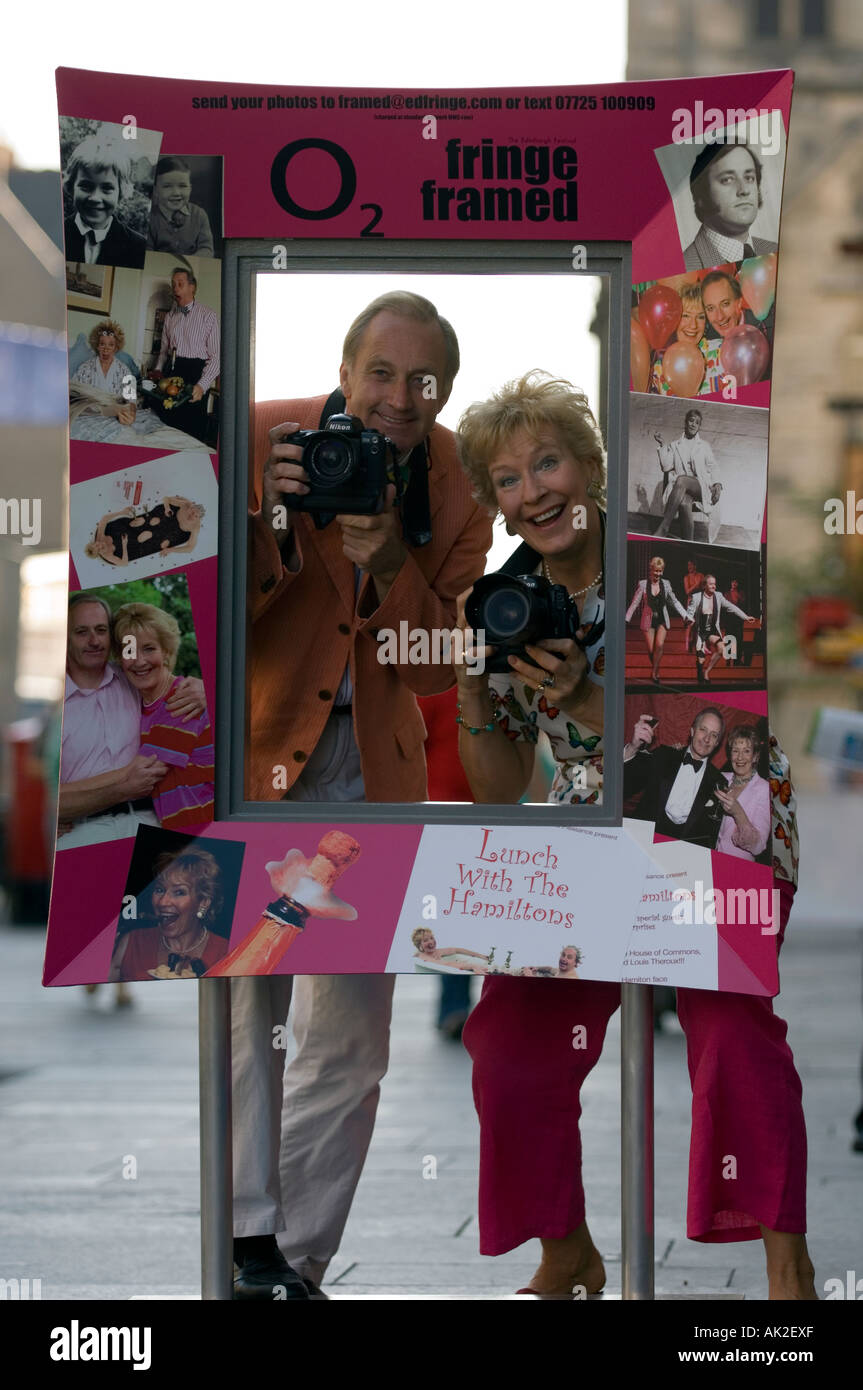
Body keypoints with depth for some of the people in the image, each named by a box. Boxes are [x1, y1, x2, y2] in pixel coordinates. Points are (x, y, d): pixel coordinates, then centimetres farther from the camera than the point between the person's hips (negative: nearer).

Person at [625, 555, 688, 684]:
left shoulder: (665, 584, 3)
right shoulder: (643, 584, -2)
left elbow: (674, 601, 13)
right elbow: (635, 603, 1)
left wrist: (684, 615, 8)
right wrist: (626, 619, -3)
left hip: (662, 620, 1)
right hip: (648, 620, -1)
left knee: (659, 645, -19)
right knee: (651, 650, -4)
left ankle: (654, 673, -11)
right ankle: (656, 674, 17)